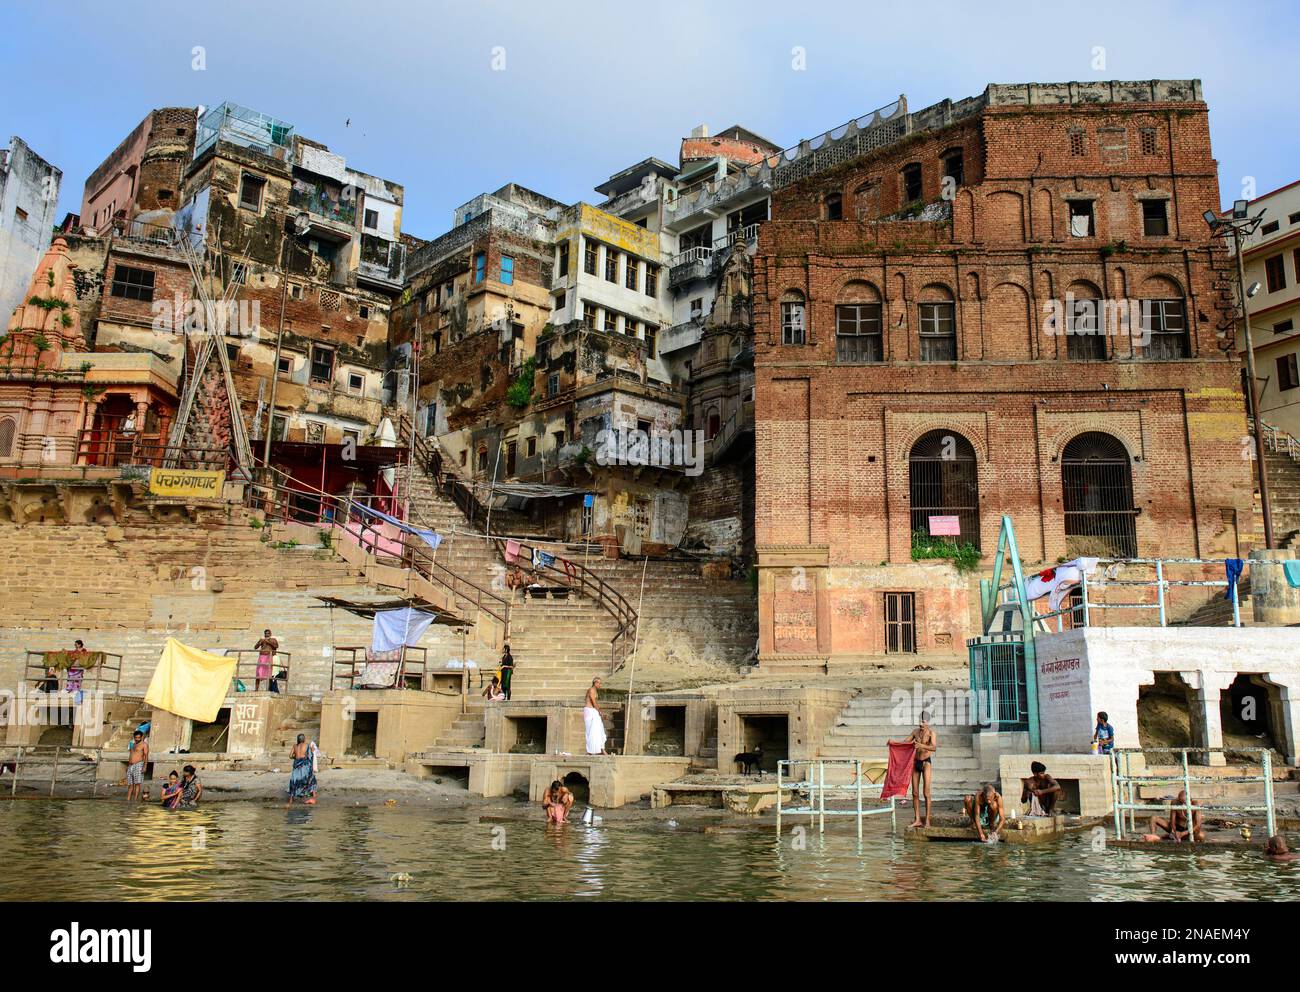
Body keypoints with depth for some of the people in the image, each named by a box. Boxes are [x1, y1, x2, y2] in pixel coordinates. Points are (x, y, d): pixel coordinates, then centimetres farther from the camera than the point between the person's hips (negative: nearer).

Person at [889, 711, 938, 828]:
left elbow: (934, 747, -25)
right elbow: (905, 742, 15)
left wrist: (921, 745, -41)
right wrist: (893, 742, -3)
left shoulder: (931, 732, -10)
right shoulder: (915, 731, 7)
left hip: (926, 762, -6)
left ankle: (927, 820, -5)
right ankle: (917, 819, 10)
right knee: (915, 793, 5)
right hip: (915, 762, 6)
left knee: (926, 793, -8)